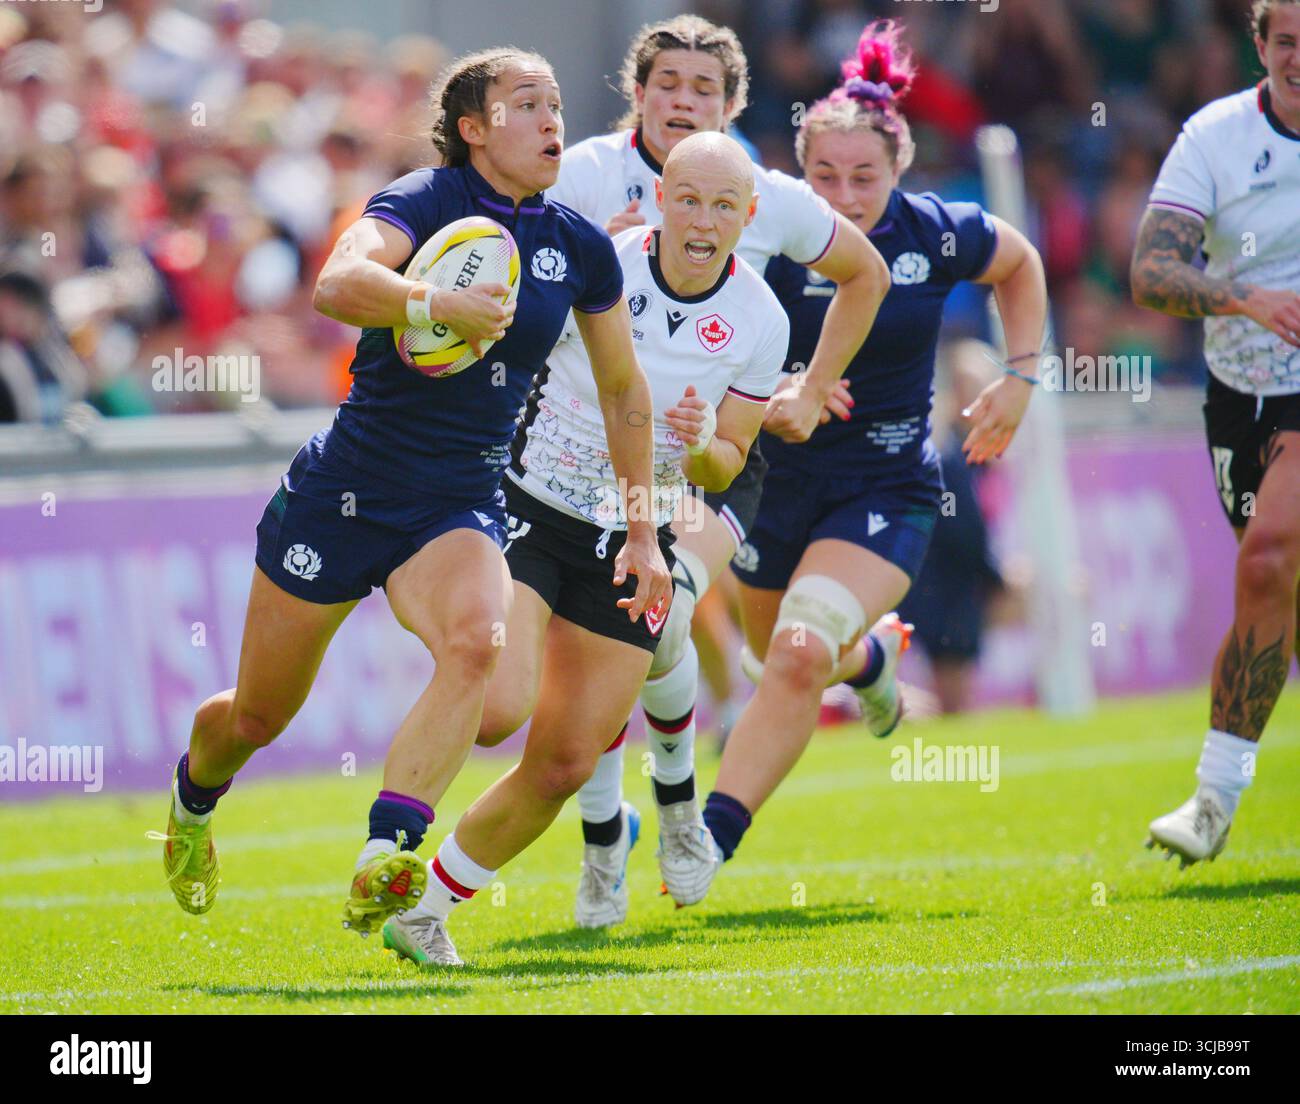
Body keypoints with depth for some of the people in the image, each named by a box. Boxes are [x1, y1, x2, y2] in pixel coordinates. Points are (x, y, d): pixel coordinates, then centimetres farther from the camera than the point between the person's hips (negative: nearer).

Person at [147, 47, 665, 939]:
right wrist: (438, 304, -47)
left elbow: (625, 390, 18)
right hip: (344, 492, -3)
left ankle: (381, 870, -38)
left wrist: (643, 534, 18)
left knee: (475, 643, -32)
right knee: (257, 716, 10)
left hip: (461, 507, 3)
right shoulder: (426, 201, -11)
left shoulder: (580, 249, 4)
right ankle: (192, 803, 46)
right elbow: (338, 283, -32)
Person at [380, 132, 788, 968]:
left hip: (631, 543, 4)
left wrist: (698, 447, -17)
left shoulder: (760, 321, -5)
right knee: (498, 706, -25)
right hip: (524, 512, -4)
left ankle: (428, 906, 20)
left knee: (565, 765, 2)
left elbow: (724, 468, 4)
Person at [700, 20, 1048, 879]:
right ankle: (874, 655, 59)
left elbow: (1021, 264, 13)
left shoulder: (937, 235, -9)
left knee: (801, 655, -24)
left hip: (889, 492, -2)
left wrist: (1021, 377, 7)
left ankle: (712, 840, -23)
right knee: (784, 659, 22)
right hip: (780, 480, 2)